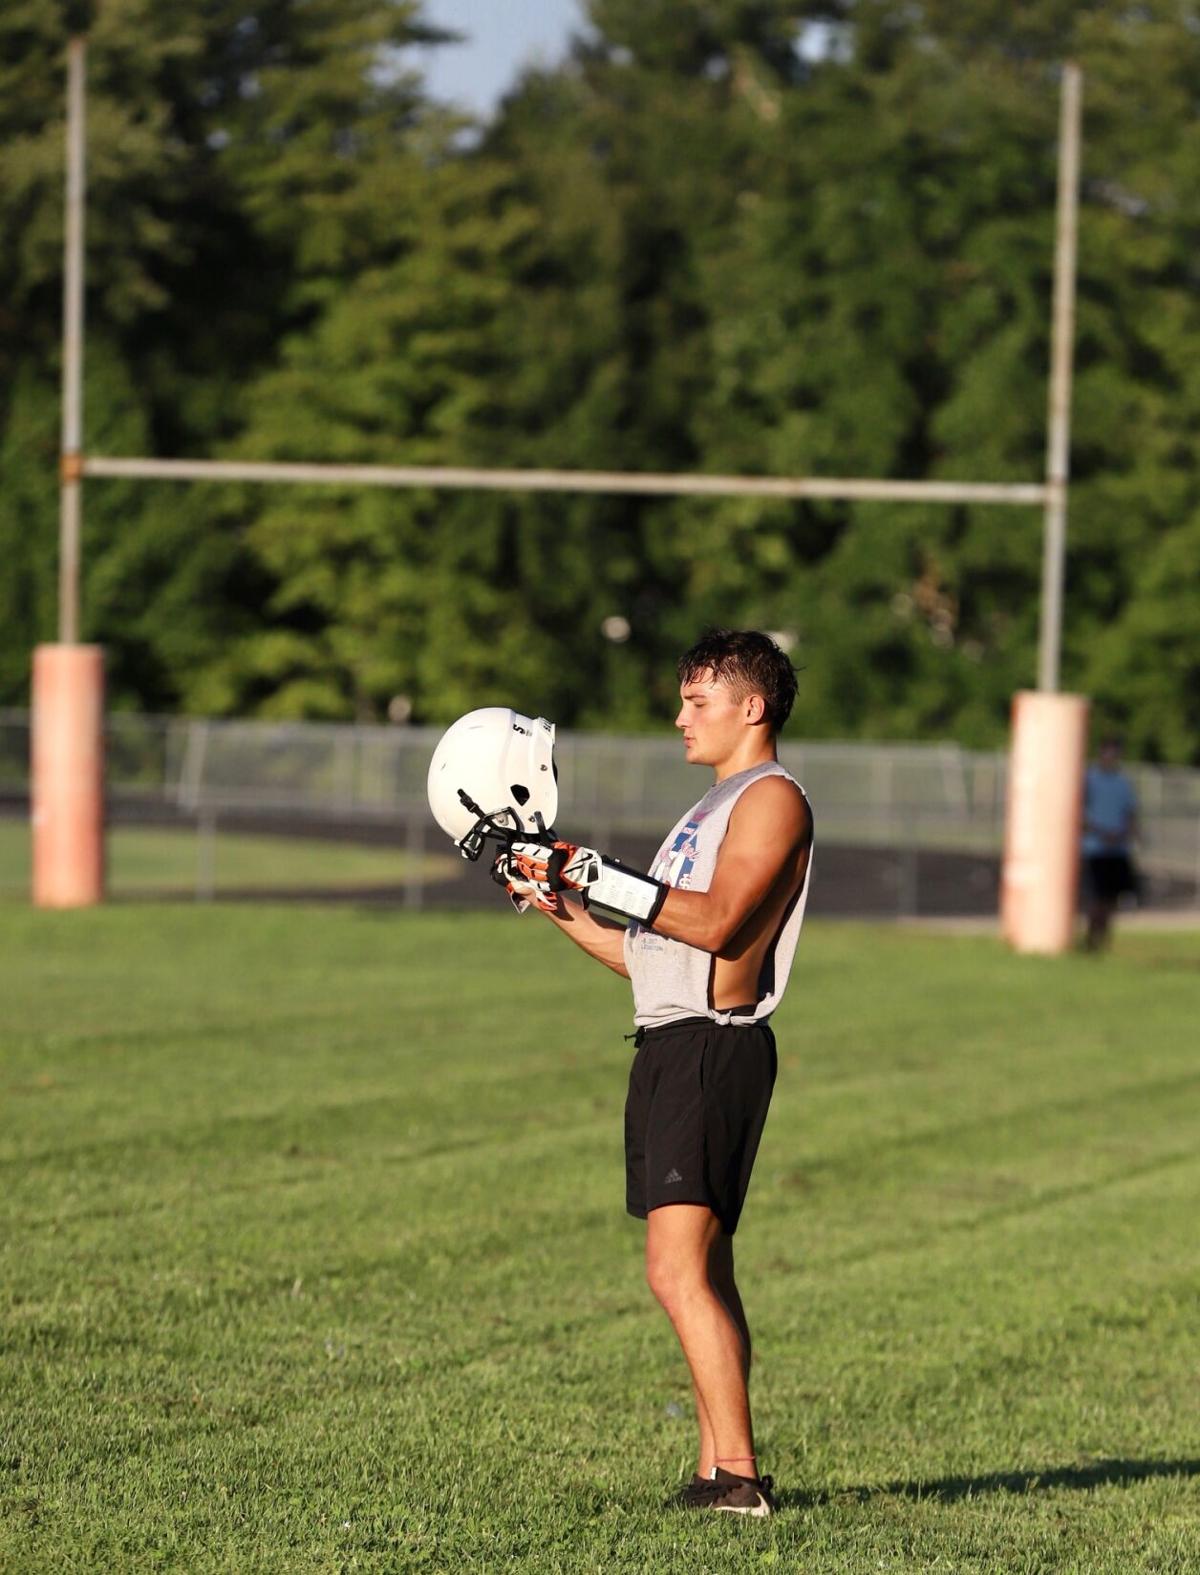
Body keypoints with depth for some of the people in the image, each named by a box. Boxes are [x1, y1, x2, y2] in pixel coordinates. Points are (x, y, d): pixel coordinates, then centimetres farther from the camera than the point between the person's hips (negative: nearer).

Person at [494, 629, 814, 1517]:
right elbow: (649, 952, 24)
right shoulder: (717, 808, 25)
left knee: (680, 1273, -17)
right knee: (704, 1277, 9)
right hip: (670, 1046, 10)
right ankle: (719, 1474, 10)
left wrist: (605, 876, -21)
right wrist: (557, 904, 17)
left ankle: (737, 1474, -17)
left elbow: (717, 921, -21)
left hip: (713, 1048, -10)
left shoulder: (772, 798, -5)